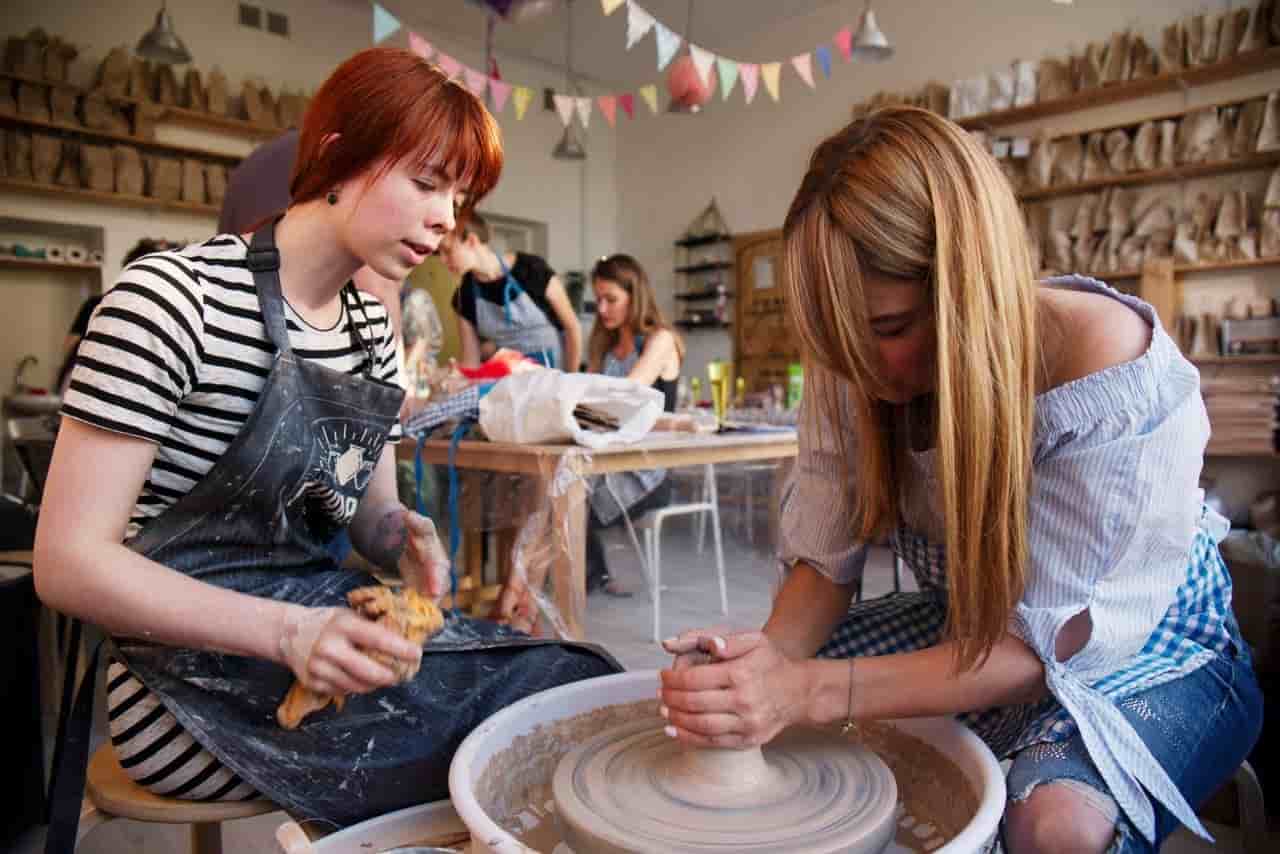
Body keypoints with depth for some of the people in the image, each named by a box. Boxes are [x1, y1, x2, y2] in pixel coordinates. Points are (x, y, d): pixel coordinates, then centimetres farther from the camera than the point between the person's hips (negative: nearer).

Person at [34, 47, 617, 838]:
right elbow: (71, 561, -17)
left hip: (325, 622, 7)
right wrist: (289, 633, -28)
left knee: (578, 678, -10)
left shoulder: (373, 328, 7)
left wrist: (403, 533, -12)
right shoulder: (174, 298, -15)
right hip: (204, 665, -6)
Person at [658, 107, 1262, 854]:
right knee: (745, 703, -11)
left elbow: (1053, 644, -28)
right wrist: (771, 654, -31)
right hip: (973, 626, 4)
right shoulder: (854, 364, -16)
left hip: (1145, 658, -3)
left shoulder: (1108, 374, -31)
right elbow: (827, 558, -9)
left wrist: (811, 691, -38)